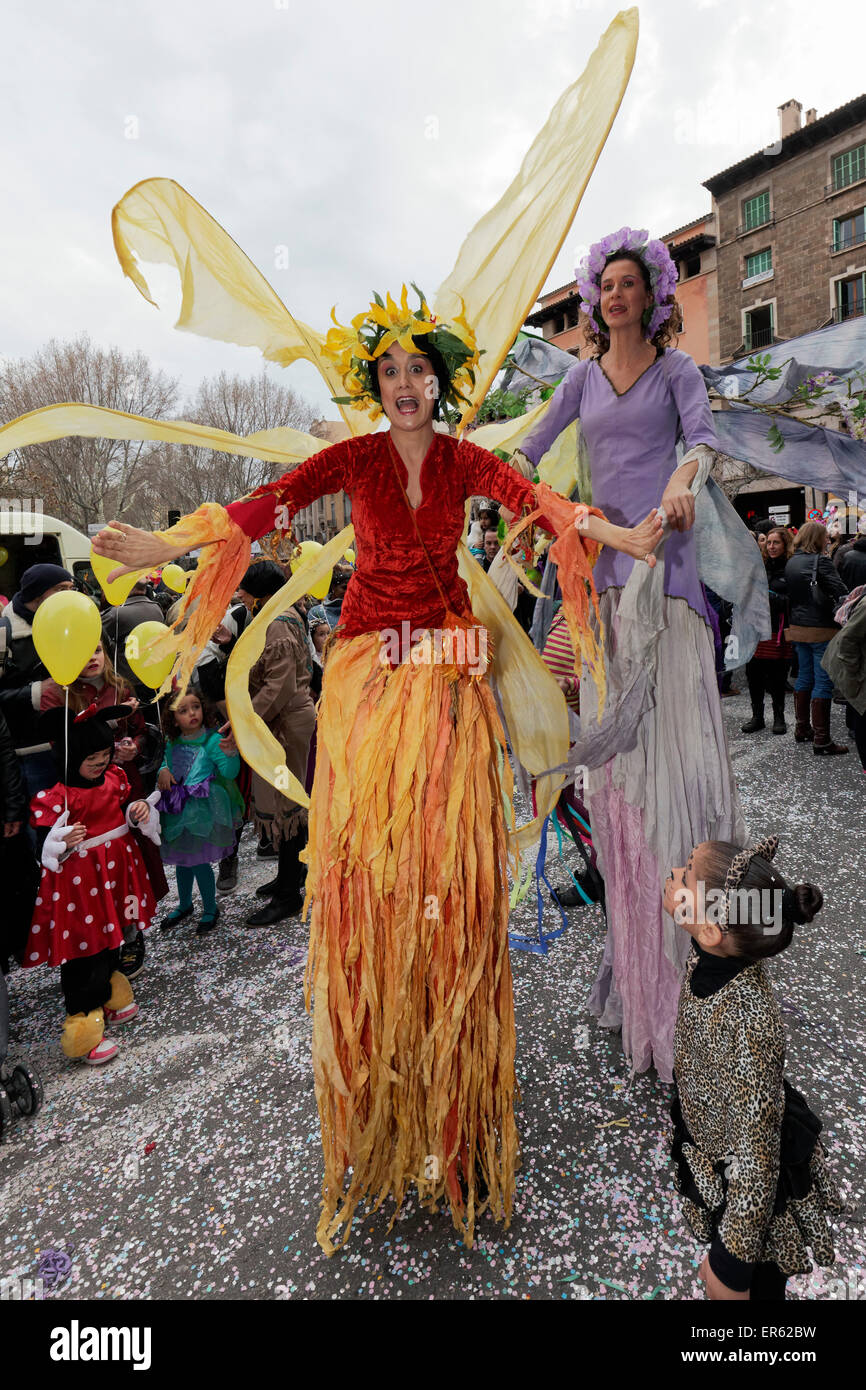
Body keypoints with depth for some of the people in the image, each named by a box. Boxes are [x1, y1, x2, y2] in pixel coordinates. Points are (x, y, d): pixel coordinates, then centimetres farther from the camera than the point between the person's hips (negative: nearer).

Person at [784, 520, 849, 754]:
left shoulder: (791, 562, 8)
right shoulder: (819, 561, -14)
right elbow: (841, 592, -18)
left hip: (798, 629, 8)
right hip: (821, 630, -8)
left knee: (804, 677, 17)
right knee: (823, 682, -4)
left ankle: (802, 729, 25)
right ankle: (821, 740, -3)